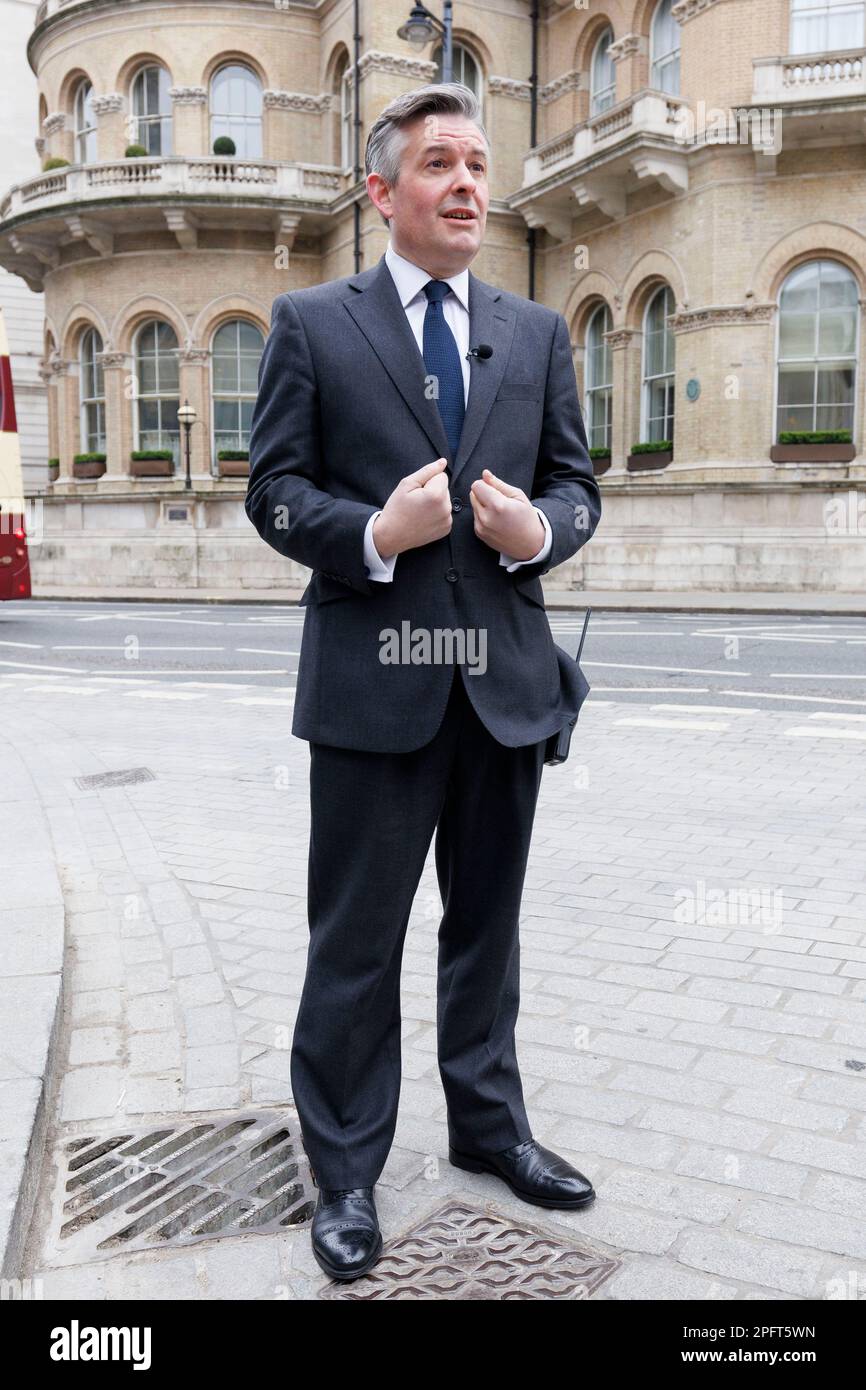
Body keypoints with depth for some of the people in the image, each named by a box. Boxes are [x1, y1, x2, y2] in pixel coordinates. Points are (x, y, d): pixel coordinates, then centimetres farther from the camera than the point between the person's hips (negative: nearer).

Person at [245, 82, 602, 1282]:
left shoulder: (538, 333, 12)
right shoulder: (311, 324, 3)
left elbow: (577, 483, 12)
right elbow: (274, 491, -1)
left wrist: (540, 530, -10)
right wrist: (374, 534, -19)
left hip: (507, 682, 4)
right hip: (374, 683, -3)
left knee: (487, 926, 17)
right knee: (355, 943, 6)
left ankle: (488, 1125, 37)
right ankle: (346, 1172, 24)